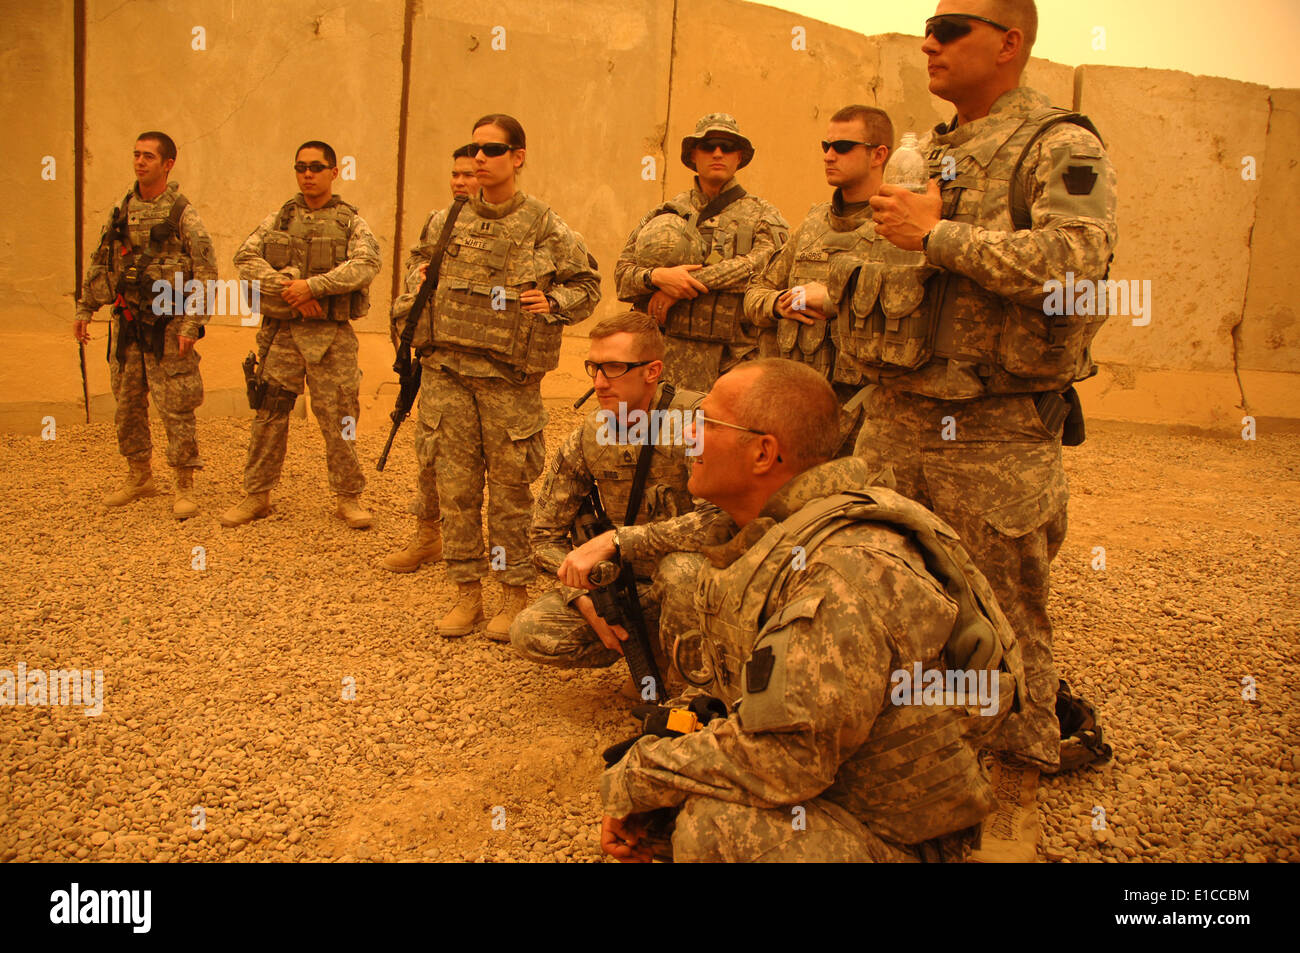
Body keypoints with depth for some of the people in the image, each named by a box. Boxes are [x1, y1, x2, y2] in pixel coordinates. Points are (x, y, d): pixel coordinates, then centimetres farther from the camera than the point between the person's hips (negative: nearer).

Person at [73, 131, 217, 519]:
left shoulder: (182, 214, -6)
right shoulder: (122, 210, 10)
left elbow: (207, 273, -11)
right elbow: (99, 263, 18)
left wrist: (191, 324, -17)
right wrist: (84, 309, 13)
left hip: (166, 324, -6)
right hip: (126, 323, 6)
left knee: (176, 408, -3)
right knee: (127, 405, 13)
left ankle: (184, 487, 6)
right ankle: (139, 477, 27)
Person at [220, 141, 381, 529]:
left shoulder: (351, 223, 4)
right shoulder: (278, 219, 11)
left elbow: (365, 265, -13)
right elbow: (245, 258, -1)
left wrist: (312, 285, -20)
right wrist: (286, 287, -16)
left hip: (332, 336, -2)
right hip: (281, 333, 2)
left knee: (338, 418, 1)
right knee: (269, 414, 7)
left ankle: (348, 497, 14)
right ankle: (256, 495, 19)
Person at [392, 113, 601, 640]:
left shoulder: (545, 227, -1)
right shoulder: (448, 221, 10)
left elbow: (588, 284, 8)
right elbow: (418, 259, 29)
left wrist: (554, 304, -9)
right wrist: (418, 284, 9)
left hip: (509, 379, -3)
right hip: (447, 371, 4)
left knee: (510, 487, 4)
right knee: (455, 486, 7)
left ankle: (516, 593, 17)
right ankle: (467, 591, 20)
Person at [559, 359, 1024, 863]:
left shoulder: (849, 573, -31)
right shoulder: (770, 528, 2)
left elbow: (781, 758, -34)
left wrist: (633, 780, -21)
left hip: (888, 836, -9)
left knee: (713, 825, -32)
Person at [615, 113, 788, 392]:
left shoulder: (762, 215, 11)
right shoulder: (666, 214, 16)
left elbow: (763, 262, -10)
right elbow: (623, 271, 10)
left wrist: (684, 286, -14)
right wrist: (657, 277, -14)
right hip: (672, 358, 2)